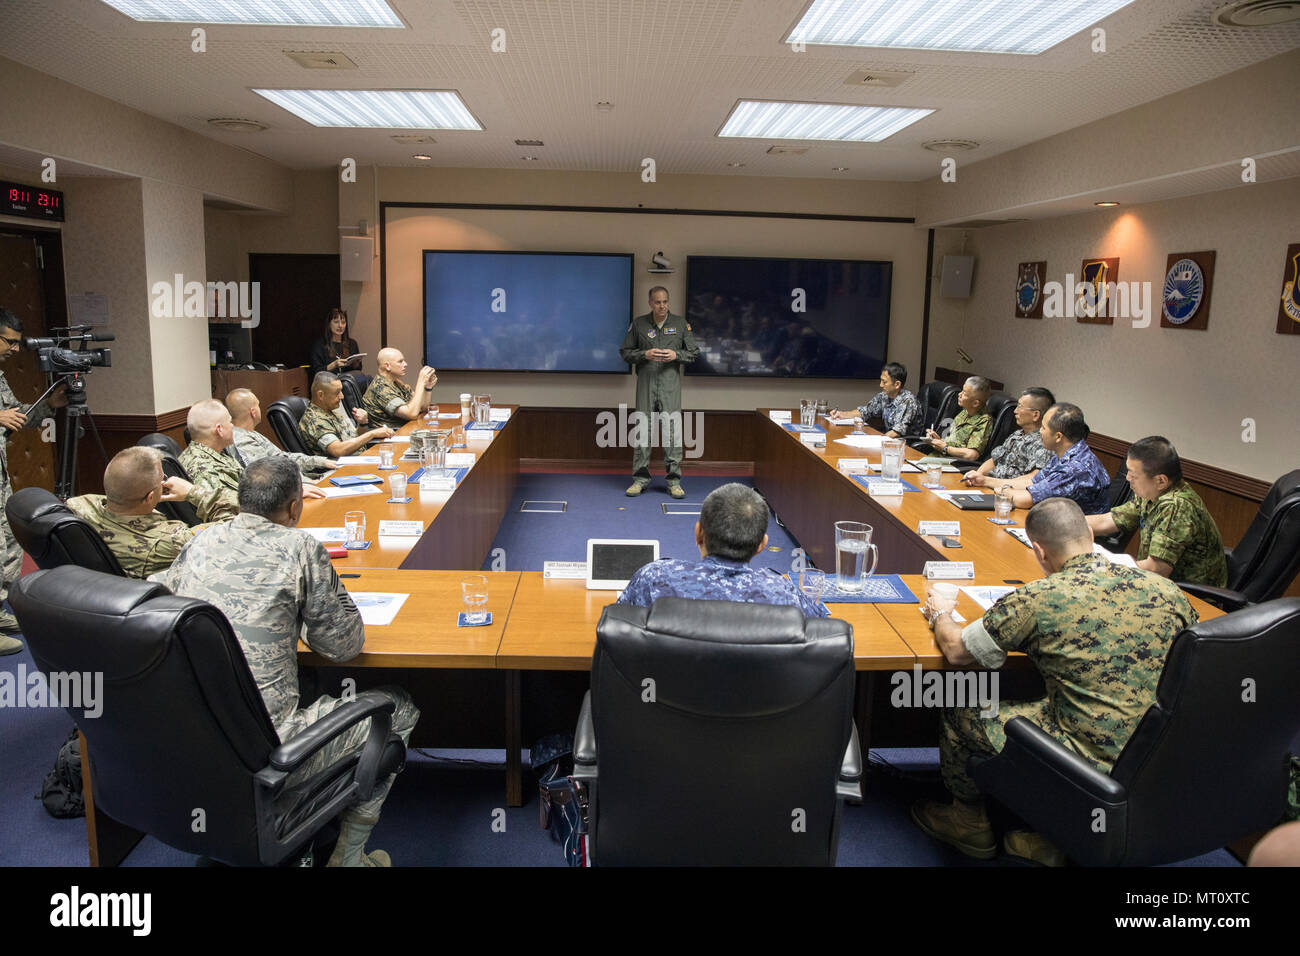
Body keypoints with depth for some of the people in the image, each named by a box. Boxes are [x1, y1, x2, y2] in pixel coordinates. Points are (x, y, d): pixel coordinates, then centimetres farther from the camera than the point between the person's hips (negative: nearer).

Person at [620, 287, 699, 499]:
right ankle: (640, 477, 11)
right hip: (646, 383, 1)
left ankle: (674, 480, 3)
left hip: (670, 383, 0)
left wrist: (676, 355, -9)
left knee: (673, 430, -5)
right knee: (642, 429, 2)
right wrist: (644, 354, -9)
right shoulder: (638, 324, 7)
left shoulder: (680, 324, 7)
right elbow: (625, 352, 9)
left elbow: (694, 352, 10)